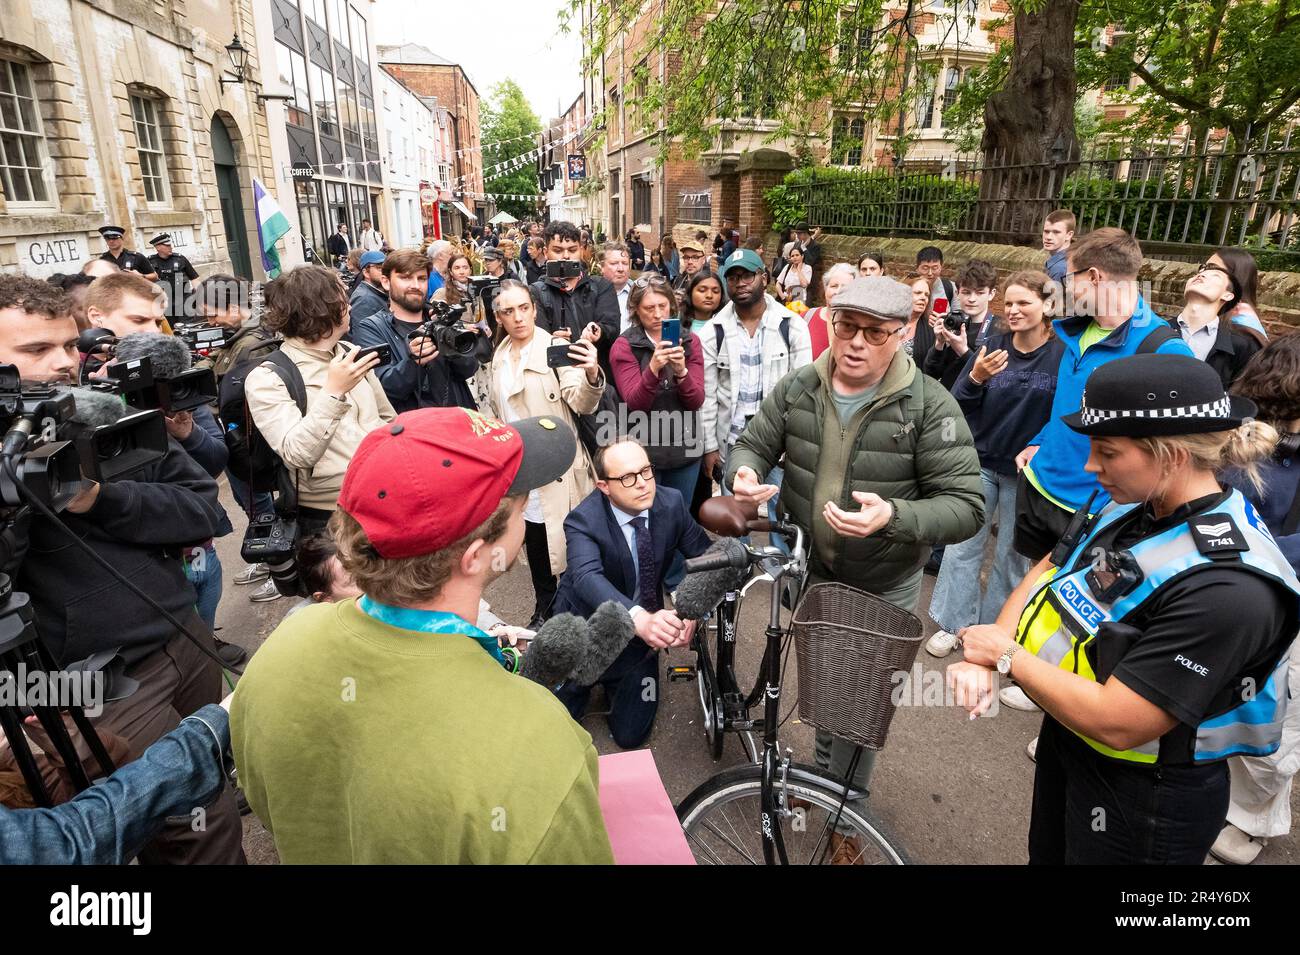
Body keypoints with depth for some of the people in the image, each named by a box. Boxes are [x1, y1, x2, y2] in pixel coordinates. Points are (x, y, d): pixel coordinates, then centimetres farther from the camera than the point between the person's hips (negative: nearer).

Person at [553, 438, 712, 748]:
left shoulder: (671, 502, -14)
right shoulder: (583, 521, -26)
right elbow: (588, 577, -44)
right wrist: (640, 618, -63)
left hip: (639, 635, 3)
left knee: (630, 734, 5)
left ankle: (613, 682, 32)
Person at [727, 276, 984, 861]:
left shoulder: (930, 406, -20)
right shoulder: (797, 389, -8)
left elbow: (967, 506, -22)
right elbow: (752, 444, 1)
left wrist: (894, 517, -40)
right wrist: (744, 473, -24)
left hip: (882, 588, -3)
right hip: (809, 572, 3)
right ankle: (823, 774, 52)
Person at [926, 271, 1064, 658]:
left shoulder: (1063, 355, -10)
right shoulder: (991, 347, -2)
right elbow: (957, 406, -4)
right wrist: (975, 378, -21)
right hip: (980, 463, 2)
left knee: (1013, 555, 11)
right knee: (962, 546, 7)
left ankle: (994, 628, 28)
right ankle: (953, 623, 20)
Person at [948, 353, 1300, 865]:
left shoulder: (1227, 587, -32)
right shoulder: (1132, 507, -7)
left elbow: (1116, 723, -33)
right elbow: (1046, 573, 2)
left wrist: (1006, 655, -20)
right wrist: (981, 656, -14)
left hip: (1144, 803, -6)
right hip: (1063, 745, 7)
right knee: (1045, 854, 28)